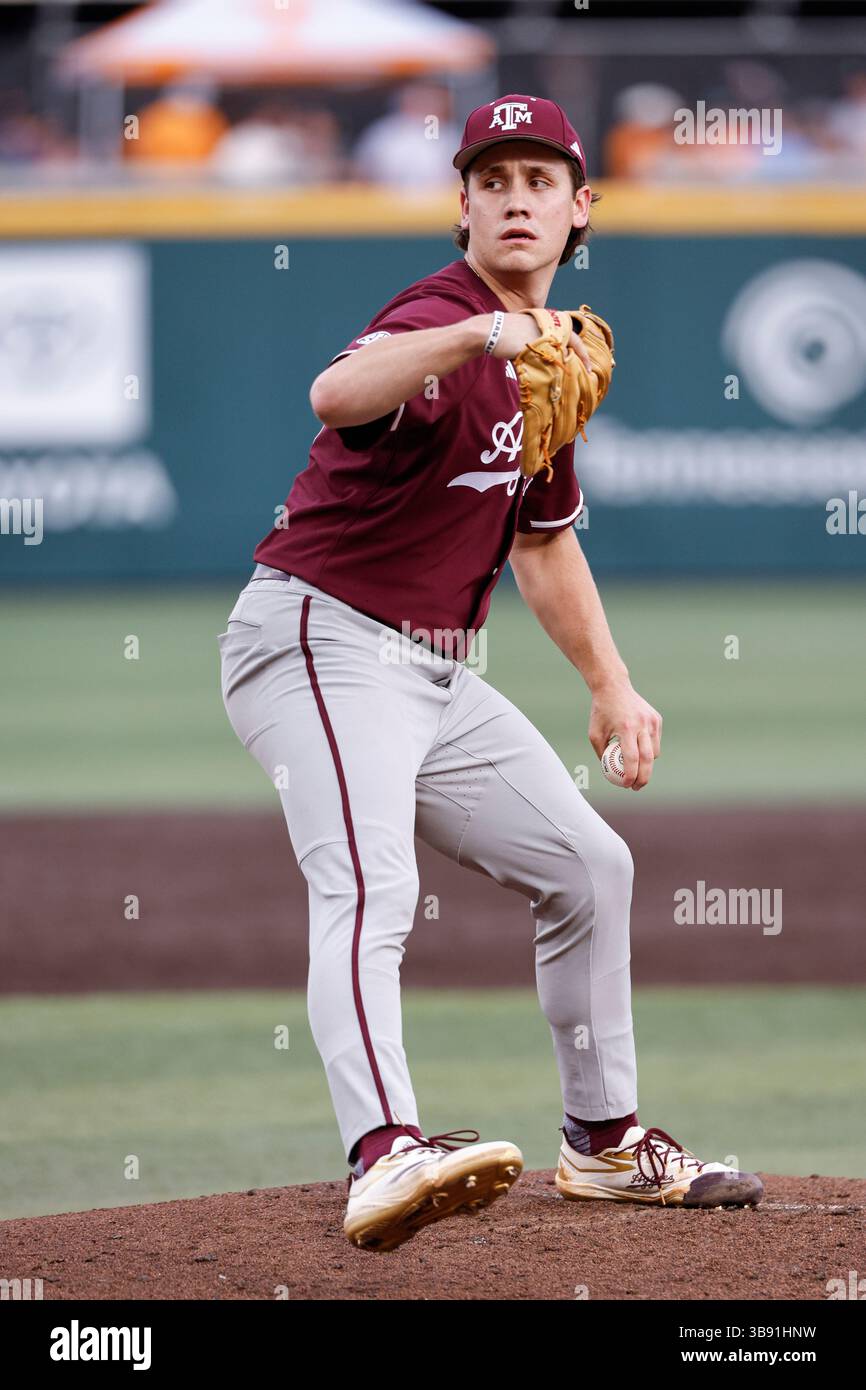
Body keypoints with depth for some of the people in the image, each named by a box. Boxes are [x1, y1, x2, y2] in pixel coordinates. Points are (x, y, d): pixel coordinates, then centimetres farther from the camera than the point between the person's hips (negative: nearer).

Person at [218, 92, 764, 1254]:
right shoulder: (440, 321, -17)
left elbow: (542, 539, 26)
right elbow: (338, 394, -42)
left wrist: (612, 684, 20)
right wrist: (483, 335, -58)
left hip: (435, 673, 10)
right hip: (320, 639, -10)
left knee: (587, 864, 14)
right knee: (371, 885, -29)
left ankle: (606, 1139, 27)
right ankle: (386, 1151, -49)